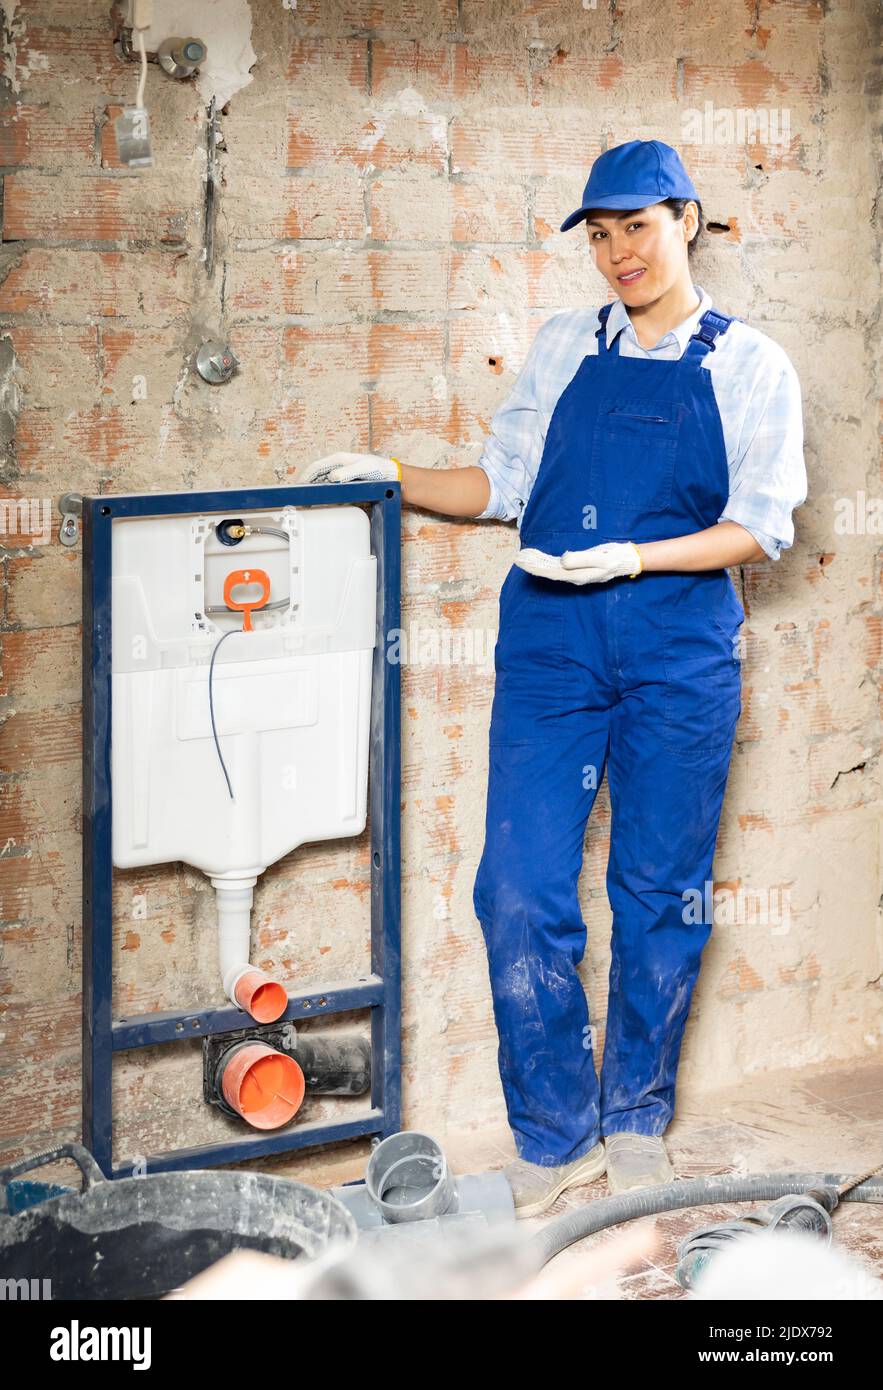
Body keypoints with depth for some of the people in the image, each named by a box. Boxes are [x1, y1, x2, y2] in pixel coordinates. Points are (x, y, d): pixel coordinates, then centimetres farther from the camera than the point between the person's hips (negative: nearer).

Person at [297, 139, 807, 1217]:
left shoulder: (750, 366, 6)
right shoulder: (565, 346, 14)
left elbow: (758, 527, -2)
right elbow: (504, 484, 17)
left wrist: (630, 559, -14)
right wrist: (393, 478, 5)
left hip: (679, 650, -2)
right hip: (550, 642, 2)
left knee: (660, 893, 5)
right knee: (518, 893, -6)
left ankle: (636, 1120, 24)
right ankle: (555, 1137, 8)